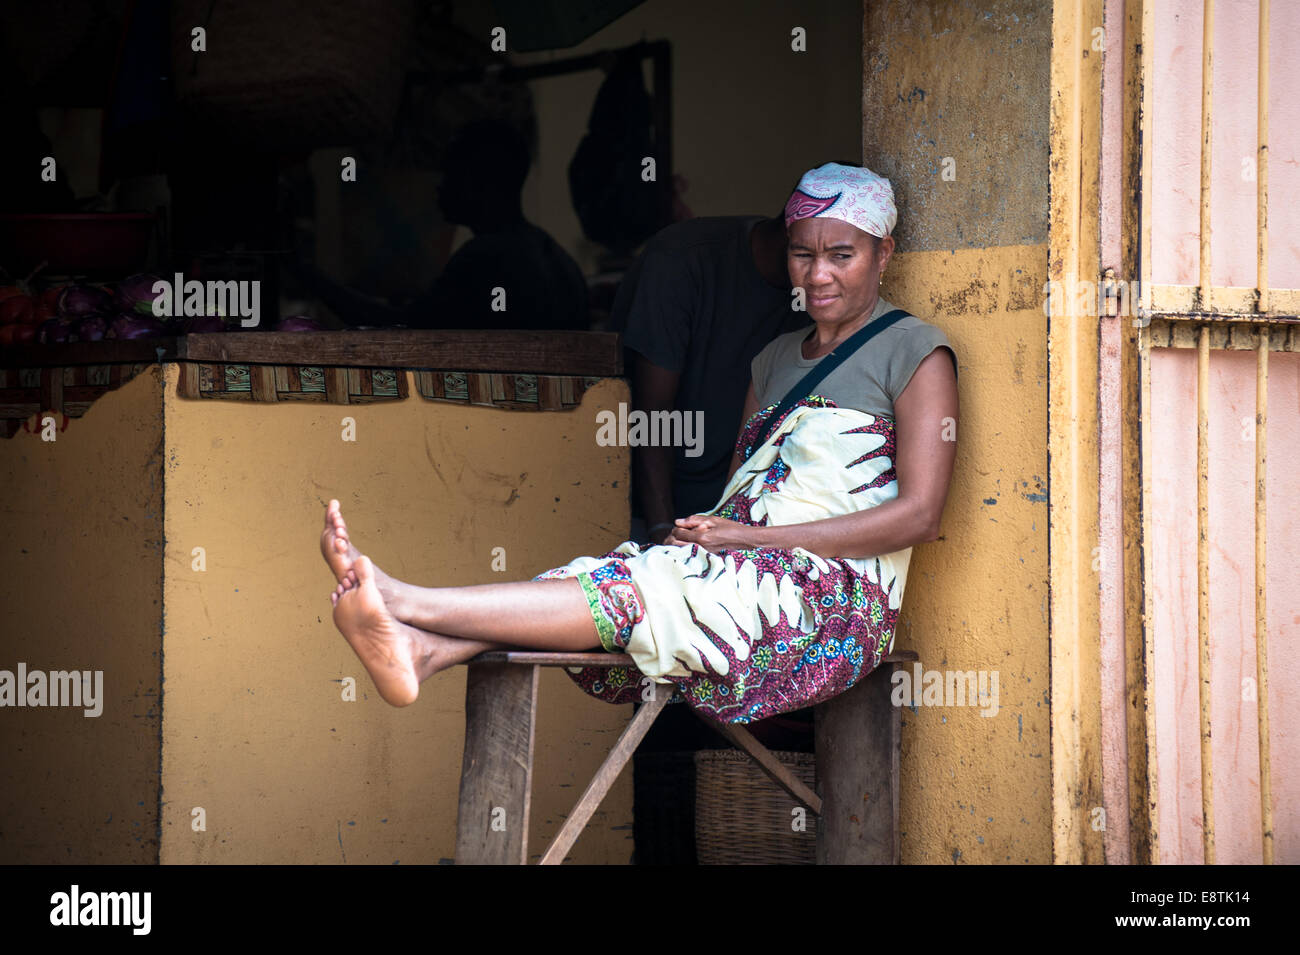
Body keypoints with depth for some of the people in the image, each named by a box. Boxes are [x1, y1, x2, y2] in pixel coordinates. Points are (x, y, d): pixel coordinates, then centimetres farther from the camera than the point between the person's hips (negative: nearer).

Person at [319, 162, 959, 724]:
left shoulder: (913, 352, 1)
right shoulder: (775, 358, 24)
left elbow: (917, 515, -9)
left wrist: (751, 536, -13)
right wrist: (704, 530, -6)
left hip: (837, 596, -6)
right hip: (744, 573, 6)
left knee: (647, 589, -29)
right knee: (612, 574, -25)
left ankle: (405, 602, -41)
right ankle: (424, 650, -49)